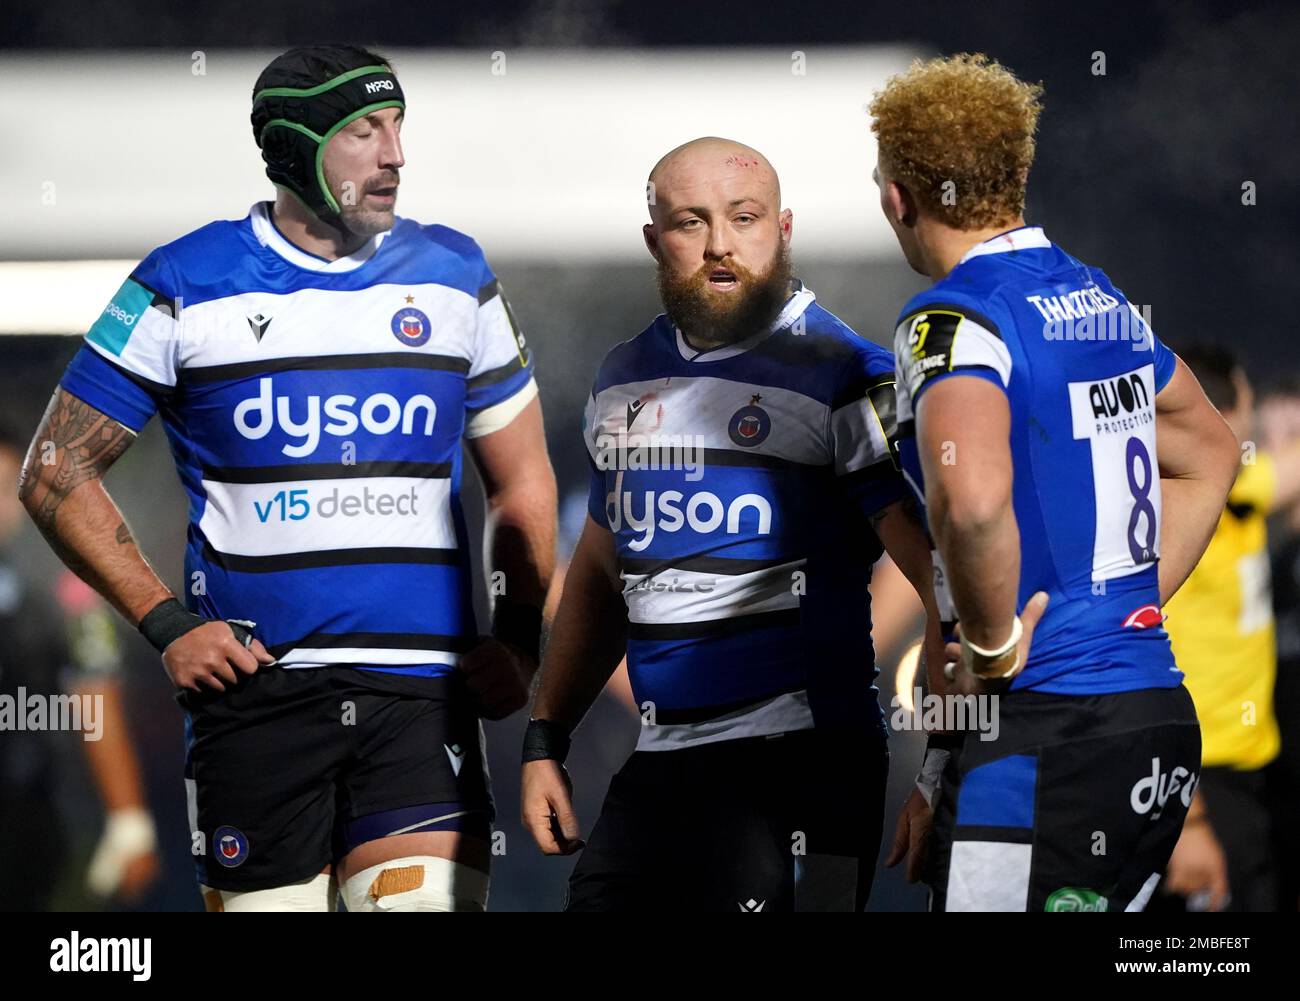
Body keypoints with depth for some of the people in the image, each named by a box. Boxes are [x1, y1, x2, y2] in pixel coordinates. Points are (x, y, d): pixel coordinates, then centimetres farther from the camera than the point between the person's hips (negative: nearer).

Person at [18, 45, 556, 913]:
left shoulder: (453, 277, 9)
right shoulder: (185, 287, 1)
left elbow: (522, 483, 18)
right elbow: (57, 471, 5)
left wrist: (519, 642, 4)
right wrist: (166, 623, -3)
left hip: (422, 689, 1)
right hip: (255, 683, -1)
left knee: (430, 896, -16)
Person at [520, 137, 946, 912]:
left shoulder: (845, 378, -8)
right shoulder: (625, 379, 14)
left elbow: (937, 568, -15)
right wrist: (546, 740, 21)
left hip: (796, 764, -7)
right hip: (658, 770, 7)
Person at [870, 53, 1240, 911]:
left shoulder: (954, 318, -13)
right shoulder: (1099, 299, 14)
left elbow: (971, 499, -34)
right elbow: (1209, 452, 31)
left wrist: (994, 646, -18)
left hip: (1041, 738, -8)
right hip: (1162, 716, 8)